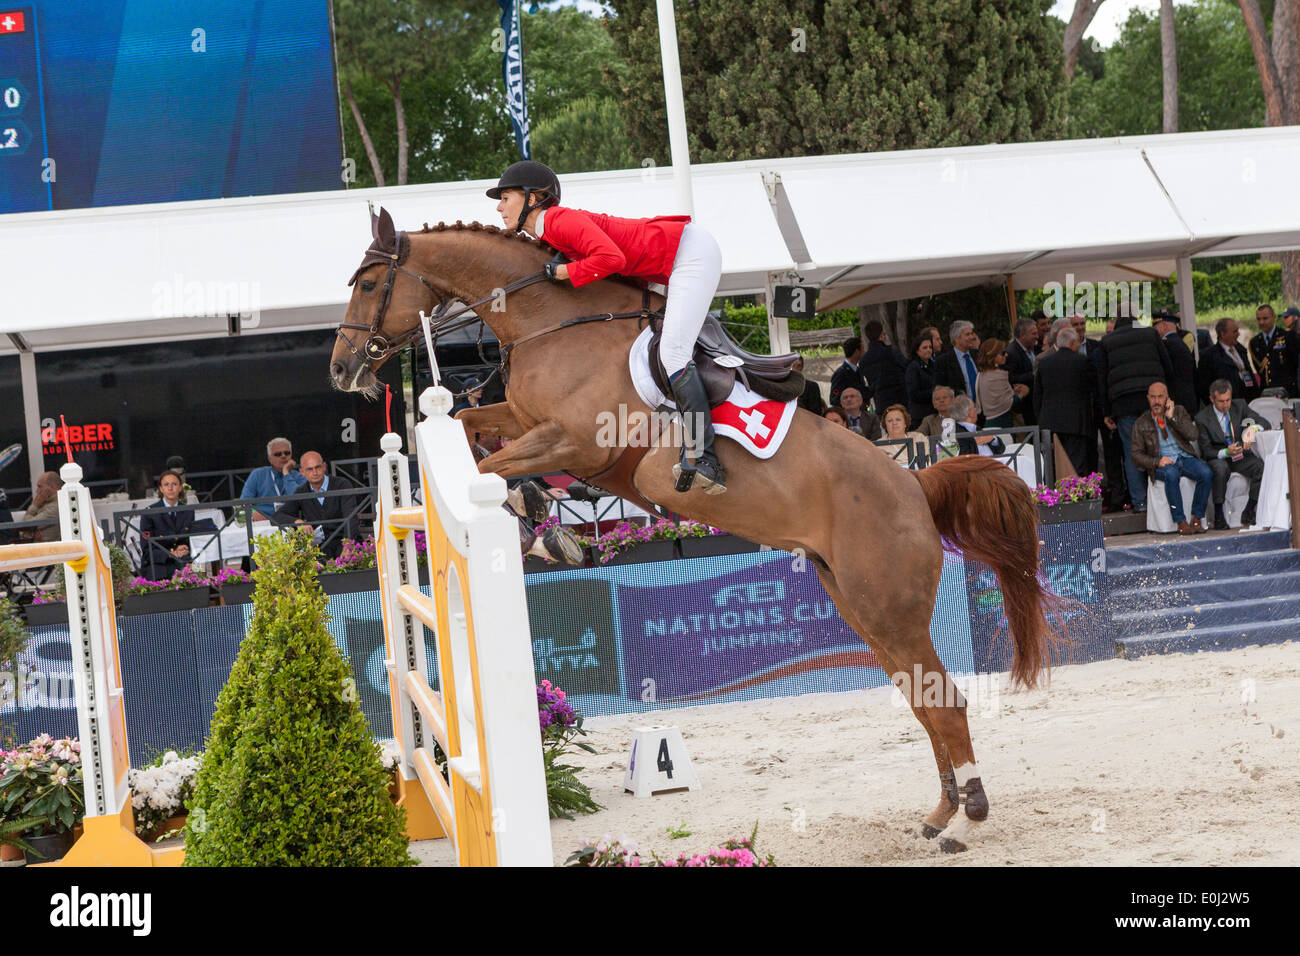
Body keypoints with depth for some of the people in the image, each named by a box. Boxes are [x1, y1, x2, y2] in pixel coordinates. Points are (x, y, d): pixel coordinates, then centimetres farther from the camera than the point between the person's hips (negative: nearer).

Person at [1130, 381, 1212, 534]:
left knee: (1206, 473, -29)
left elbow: (1192, 435, -3)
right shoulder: (1141, 423, 7)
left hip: (1185, 458, 2)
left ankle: (1196, 518, -20)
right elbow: (1136, 454, 3)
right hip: (1163, 464, -2)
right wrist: (1157, 462, -14)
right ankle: (1181, 522, -33)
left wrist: (1172, 417, -8)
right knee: (1171, 474, -38)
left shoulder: (1179, 411, 11)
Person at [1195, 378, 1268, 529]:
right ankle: (1218, 516, -29)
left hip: (1240, 457, 3)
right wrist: (1226, 452, -29)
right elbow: (1206, 451, -10)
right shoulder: (1202, 418, -9)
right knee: (1221, 469, -39)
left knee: (1262, 466, -27)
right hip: (1217, 459, -3)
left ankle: (1248, 512, -16)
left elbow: (1264, 423, 0)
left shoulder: (1239, 406, 1)